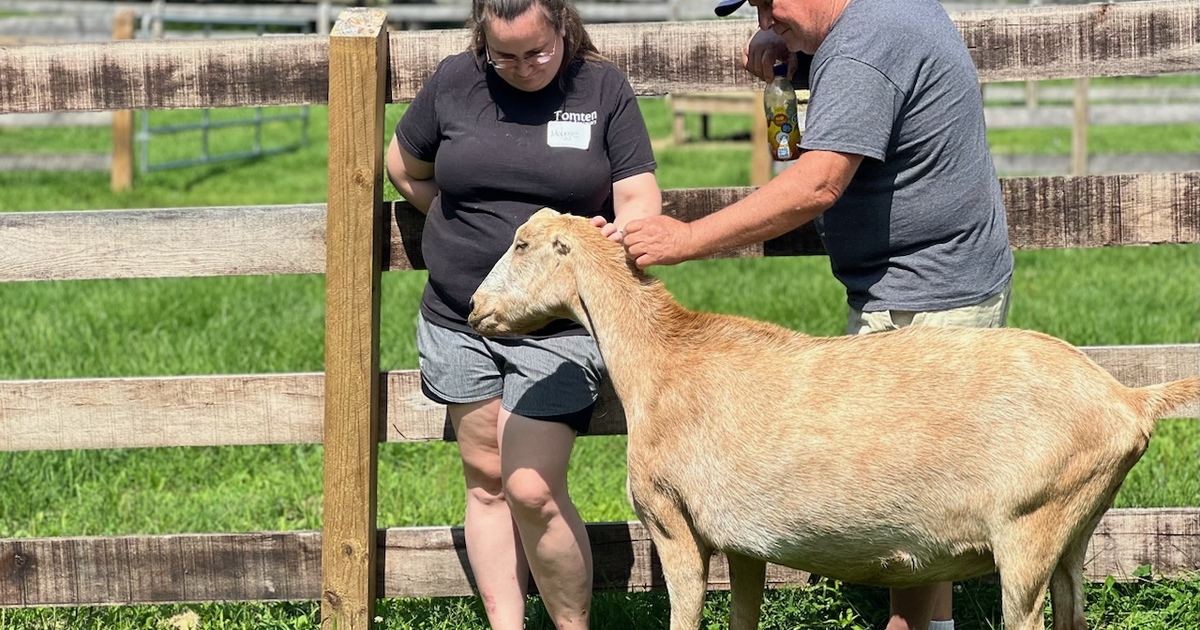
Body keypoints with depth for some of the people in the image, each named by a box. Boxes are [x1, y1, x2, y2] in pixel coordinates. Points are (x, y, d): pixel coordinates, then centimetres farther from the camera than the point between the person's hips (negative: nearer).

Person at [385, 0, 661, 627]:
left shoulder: (603, 89, -4)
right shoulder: (455, 81, 0)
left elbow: (639, 197, -5)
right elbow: (404, 166, 15)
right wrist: (470, 228, 8)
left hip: (558, 330, -3)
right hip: (459, 319, 3)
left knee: (532, 491, -11)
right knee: (486, 481, 8)